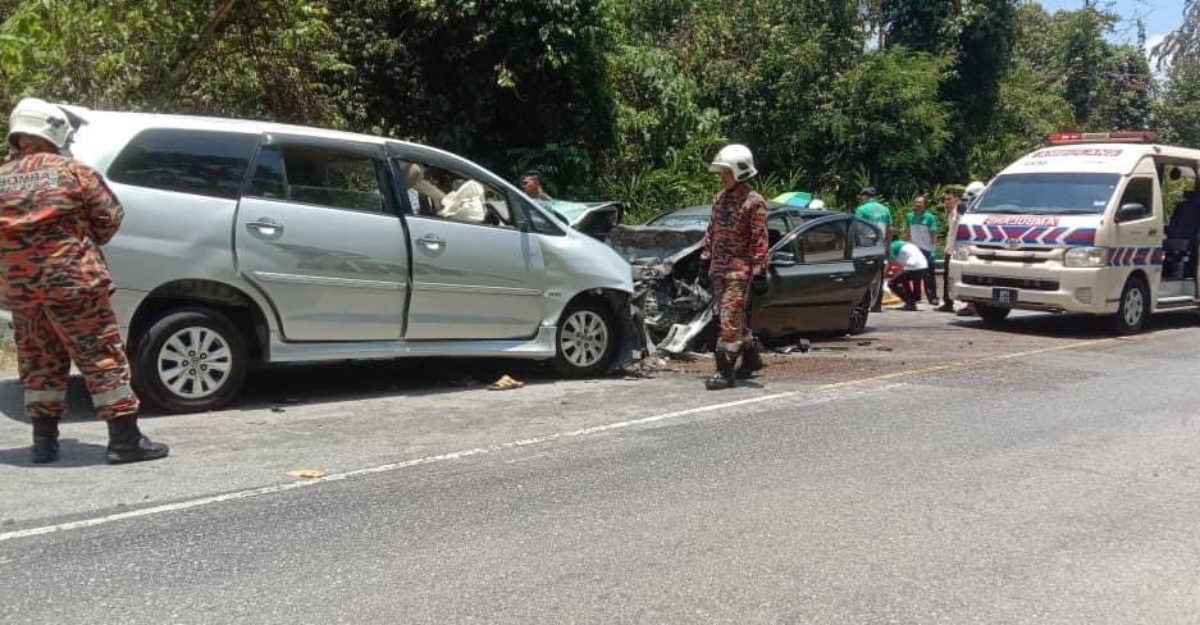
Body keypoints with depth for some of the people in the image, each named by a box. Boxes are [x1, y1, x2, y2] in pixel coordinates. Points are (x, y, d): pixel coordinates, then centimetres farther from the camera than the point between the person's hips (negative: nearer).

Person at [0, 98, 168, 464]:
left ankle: (44, 441, 19)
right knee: (103, 358, -1)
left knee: (38, 365, 16)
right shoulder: (72, 172, -4)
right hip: (73, 282, -5)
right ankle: (124, 440, -2)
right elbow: (109, 218, 0)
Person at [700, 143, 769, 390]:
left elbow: (760, 239, -12)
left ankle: (725, 371, -9)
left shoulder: (754, 202, -10)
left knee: (729, 318, -11)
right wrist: (706, 257, 16)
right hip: (718, 268, 8)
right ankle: (752, 356, 33)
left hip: (739, 270, -8)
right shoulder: (720, 198, 14)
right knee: (733, 317, 16)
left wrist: (759, 268, -16)